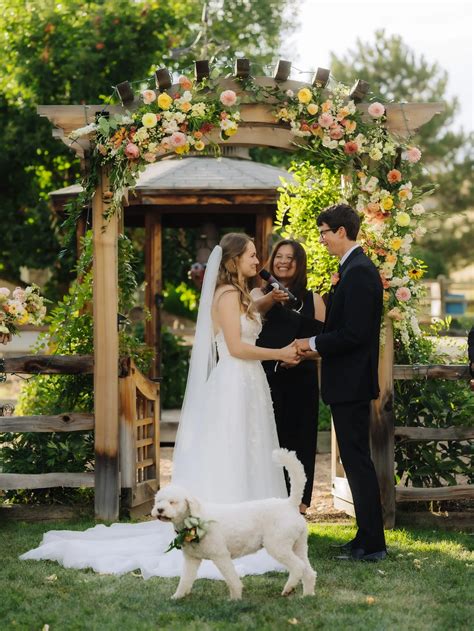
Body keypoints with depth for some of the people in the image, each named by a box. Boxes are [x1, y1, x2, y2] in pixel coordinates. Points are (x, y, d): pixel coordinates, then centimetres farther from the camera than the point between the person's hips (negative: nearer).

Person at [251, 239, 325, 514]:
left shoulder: (312, 299, 10)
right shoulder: (260, 293, 6)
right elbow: (258, 306, -19)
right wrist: (271, 298, -42)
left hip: (301, 378, 1)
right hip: (268, 378, -1)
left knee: (299, 437, 2)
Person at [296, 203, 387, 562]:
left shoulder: (359, 272, -17)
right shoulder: (354, 268, 14)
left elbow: (354, 333, -23)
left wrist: (314, 343, -12)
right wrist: (316, 343, 9)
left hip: (351, 383, -10)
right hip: (350, 383, 10)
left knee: (357, 460, -6)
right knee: (357, 460, 13)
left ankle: (372, 545, -1)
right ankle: (368, 539, 19)